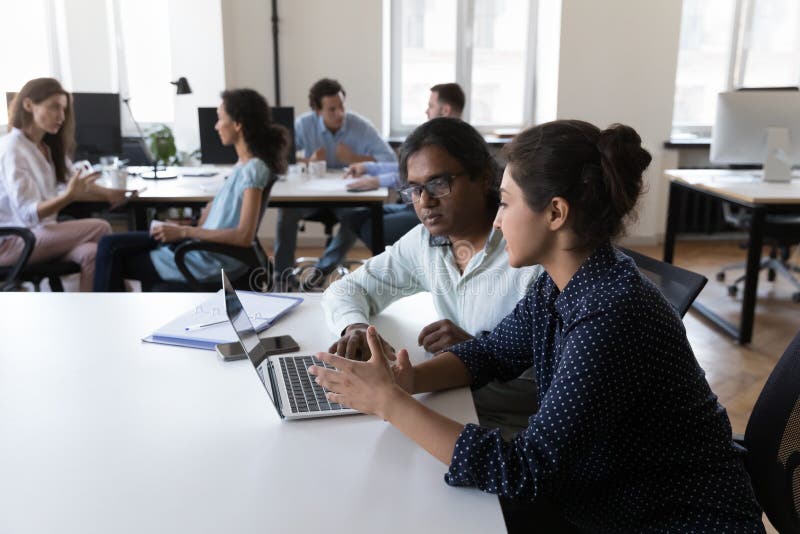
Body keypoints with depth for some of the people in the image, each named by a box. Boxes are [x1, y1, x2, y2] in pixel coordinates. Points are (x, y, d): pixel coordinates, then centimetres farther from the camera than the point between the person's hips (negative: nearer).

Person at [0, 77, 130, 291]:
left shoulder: (49, 147, 12)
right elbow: (28, 214, -22)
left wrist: (108, 194, -12)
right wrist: (68, 196, -39)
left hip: (39, 232, 8)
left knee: (91, 254, -22)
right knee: (100, 228, -21)